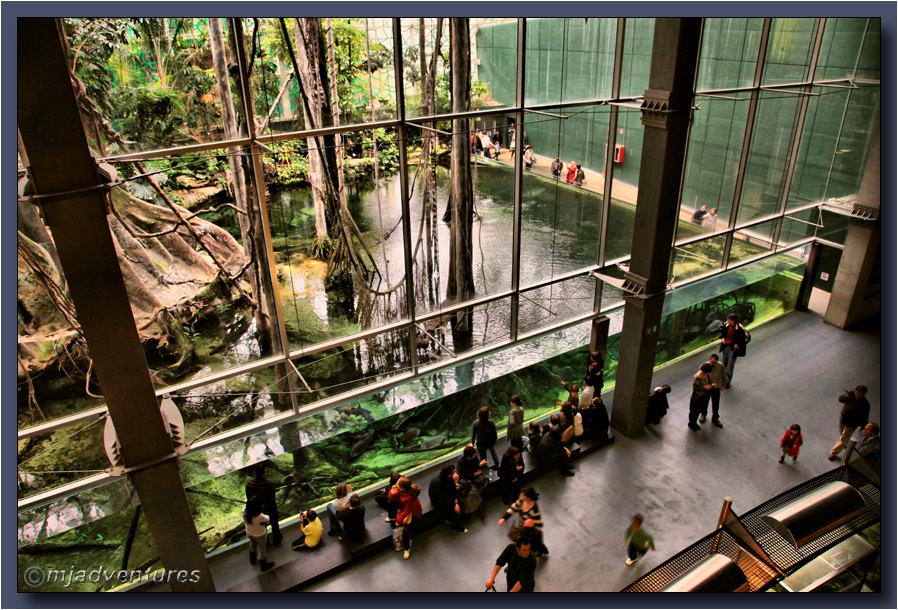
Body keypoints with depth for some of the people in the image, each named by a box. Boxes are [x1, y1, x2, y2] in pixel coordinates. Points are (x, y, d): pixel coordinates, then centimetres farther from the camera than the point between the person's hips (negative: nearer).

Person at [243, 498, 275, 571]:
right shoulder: (260, 517, -43)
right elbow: (267, 519, -19)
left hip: (249, 534, 5)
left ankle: (252, 559, 63)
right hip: (260, 536, -5)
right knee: (262, 549, 22)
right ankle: (263, 565, 46)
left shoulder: (244, 512, -30)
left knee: (253, 544, 35)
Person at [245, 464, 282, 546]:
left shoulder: (249, 483, -23)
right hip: (270, 508, -2)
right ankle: (276, 540, 48)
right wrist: (264, 508, -15)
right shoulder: (270, 483, -30)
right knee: (274, 524, 26)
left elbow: (249, 498, -11)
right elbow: (271, 499, -25)